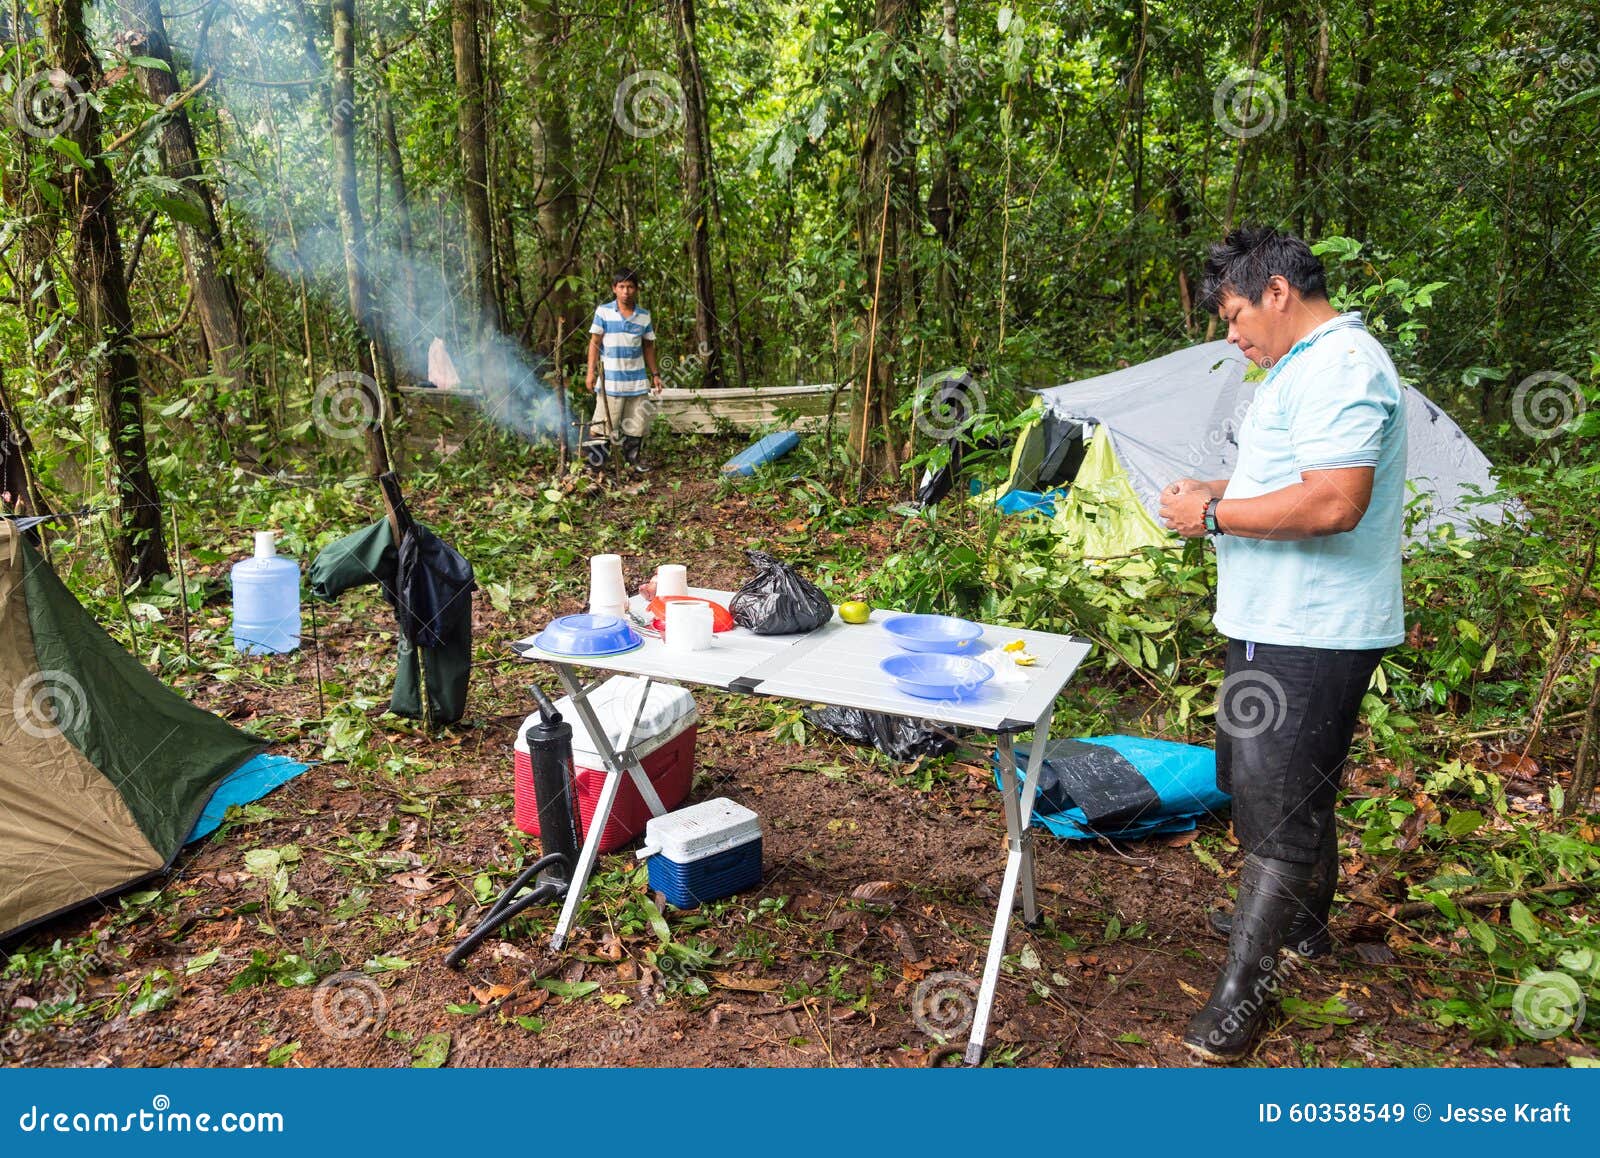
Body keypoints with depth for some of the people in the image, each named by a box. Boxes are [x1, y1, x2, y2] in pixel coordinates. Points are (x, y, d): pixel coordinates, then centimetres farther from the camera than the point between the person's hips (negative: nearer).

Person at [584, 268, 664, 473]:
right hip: (610, 380, -3)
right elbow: (594, 343, 0)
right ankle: (596, 462, 0)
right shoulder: (603, 312, -2)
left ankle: (635, 459, 23)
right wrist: (591, 371, -7)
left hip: (637, 380, 4)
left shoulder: (644, 316, 7)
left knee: (636, 423, 10)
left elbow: (648, 347, 16)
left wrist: (655, 374, 14)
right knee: (603, 424, -5)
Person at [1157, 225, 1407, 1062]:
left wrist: (1215, 514, -20)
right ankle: (1302, 925, 42)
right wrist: (1220, 492, 8)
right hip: (1284, 624, 11)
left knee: (1279, 805, -3)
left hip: (1310, 637, -11)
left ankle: (1245, 986, 7)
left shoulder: (1338, 368, -20)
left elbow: (1334, 502, -30)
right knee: (1296, 788, 24)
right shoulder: (1306, 365, 15)